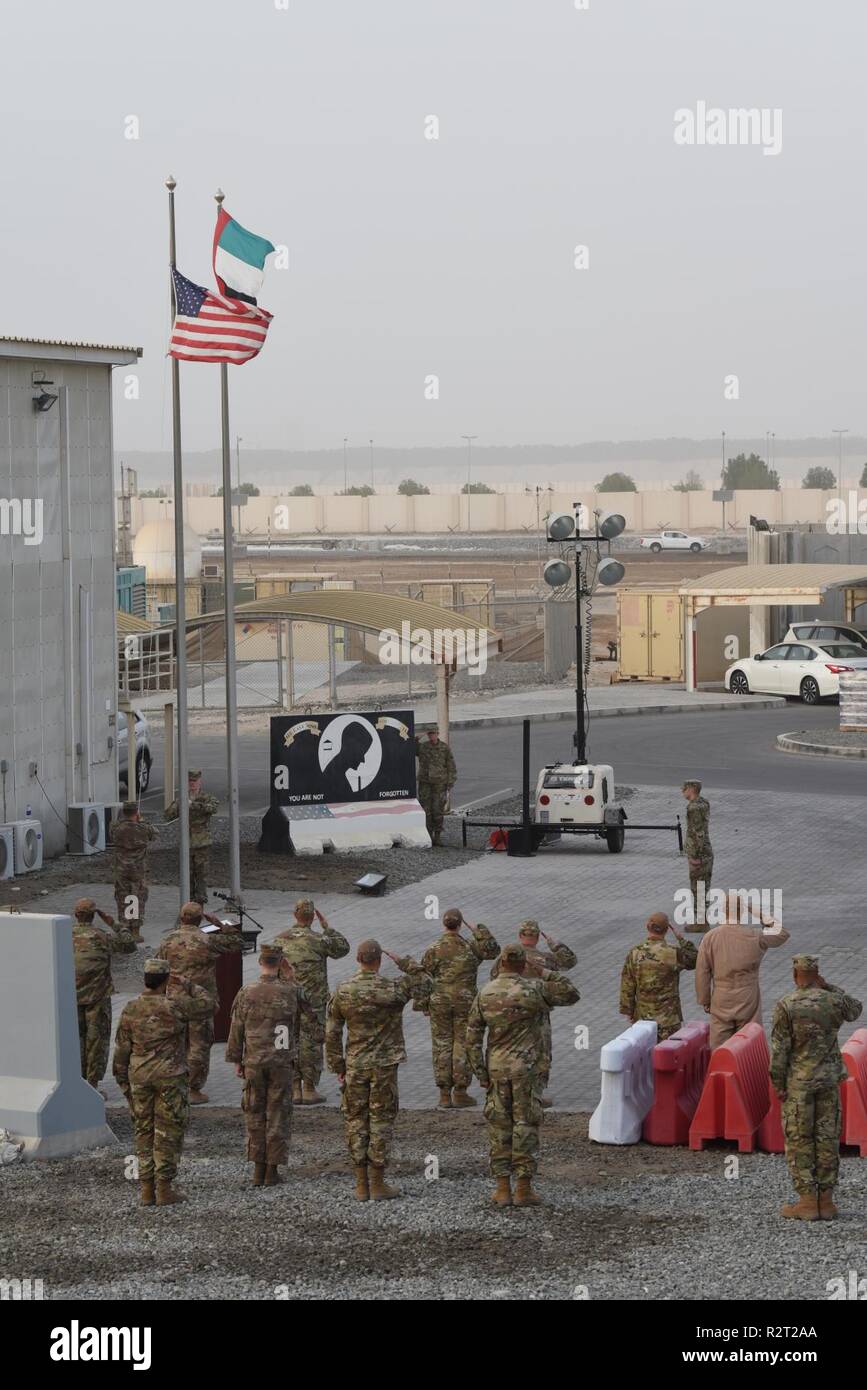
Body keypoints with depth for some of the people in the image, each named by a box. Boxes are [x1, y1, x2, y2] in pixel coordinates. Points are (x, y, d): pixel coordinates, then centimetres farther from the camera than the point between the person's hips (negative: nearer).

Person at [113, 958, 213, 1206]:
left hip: (139, 1077, 4)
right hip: (169, 1076, -4)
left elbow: (121, 1049, 6)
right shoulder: (174, 1006, -12)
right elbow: (206, 1005, 2)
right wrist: (186, 985, 9)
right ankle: (164, 1189, 1)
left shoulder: (131, 1010, 1)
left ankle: (147, 1190, 11)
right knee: (168, 1132, 2)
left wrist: (123, 1080, 14)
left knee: (143, 1130, 10)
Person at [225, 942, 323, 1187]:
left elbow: (236, 1030, 0)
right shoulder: (291, 991, -7)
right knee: (278, 1116, 5)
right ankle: (272, 1171, 5)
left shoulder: (245, 993, -4)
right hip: (282, 1064, -1)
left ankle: (258, 1171, 8)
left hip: (253, 1064, 1)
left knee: (255, 1115, 9)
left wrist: (236, 1062, 10)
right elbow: (309, 1010, 15)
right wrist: (290, 978, 14)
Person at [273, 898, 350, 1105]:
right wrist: (327, 928, 8)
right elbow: (343, 948, 5)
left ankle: (295, 1090, 11)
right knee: (311, 1044, 2)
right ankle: (309, 1090, 3)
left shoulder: (280, 940, 3)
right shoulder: (318, 940, -11)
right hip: (312, 1002, -4)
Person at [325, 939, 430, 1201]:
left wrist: (337, 1066, 11)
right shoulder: (391, 990, -13)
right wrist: (402, 961, 1)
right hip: (384, 1065, -3)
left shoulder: (342, 992, -4)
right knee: (381, 1121, 4)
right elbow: (423, 983, 3)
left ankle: (361, 1185, 11)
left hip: (355, 1066, 3)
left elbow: (332, 1033, 1)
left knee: (356, 1121, 9)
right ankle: (377, 1184, 5)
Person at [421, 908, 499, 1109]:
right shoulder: (470, 947, -5)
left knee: (442, 1045, 6)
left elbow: (424, 978, -2)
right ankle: (460, 1092, 5)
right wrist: (479, 931, 7)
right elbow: (492, 950, 8)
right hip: (465, 1001, -1)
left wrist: (423, 1004, 8)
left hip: (439, 1002, 1)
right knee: (463, 1045, 6)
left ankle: (444, 1094, 4)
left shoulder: (433, 950, -5)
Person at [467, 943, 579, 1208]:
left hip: (496, 1069, 3)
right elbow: (572, 995, 0)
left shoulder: (485, 993, 1)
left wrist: (480, 1073, 6)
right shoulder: (533, 991, -10)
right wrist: (547, 973, 1)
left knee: (499, 1127, 8)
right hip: (525, 1068, -3)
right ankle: (523, 1188, 2)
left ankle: (502, 1189, 9)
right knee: (525, 1126, 2)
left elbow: (473, 1036, 1)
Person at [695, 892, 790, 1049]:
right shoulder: (755, 936, -10)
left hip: (721, 1004, 1)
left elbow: (702, 973, -3)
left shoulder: (710, 938, -6)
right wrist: (761, 916, 10)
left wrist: (705, 1001, 8)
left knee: (719, 1048, 7)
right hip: (748, 1003, -1)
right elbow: (782, 933, 7)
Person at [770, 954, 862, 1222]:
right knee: (828, 1138, 8)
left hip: (798, 1082, -3)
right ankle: (826, 1201, 10)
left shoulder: (786, 1007, -12)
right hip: (829, 1079, 3)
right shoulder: (833, 1001, -2)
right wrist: (828, 987, 13)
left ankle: (807, 1201, 0)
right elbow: (855, 1010, 22)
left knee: (799, 1140, 3)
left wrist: (778, 1084, -4)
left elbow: (779, 1049, -12)